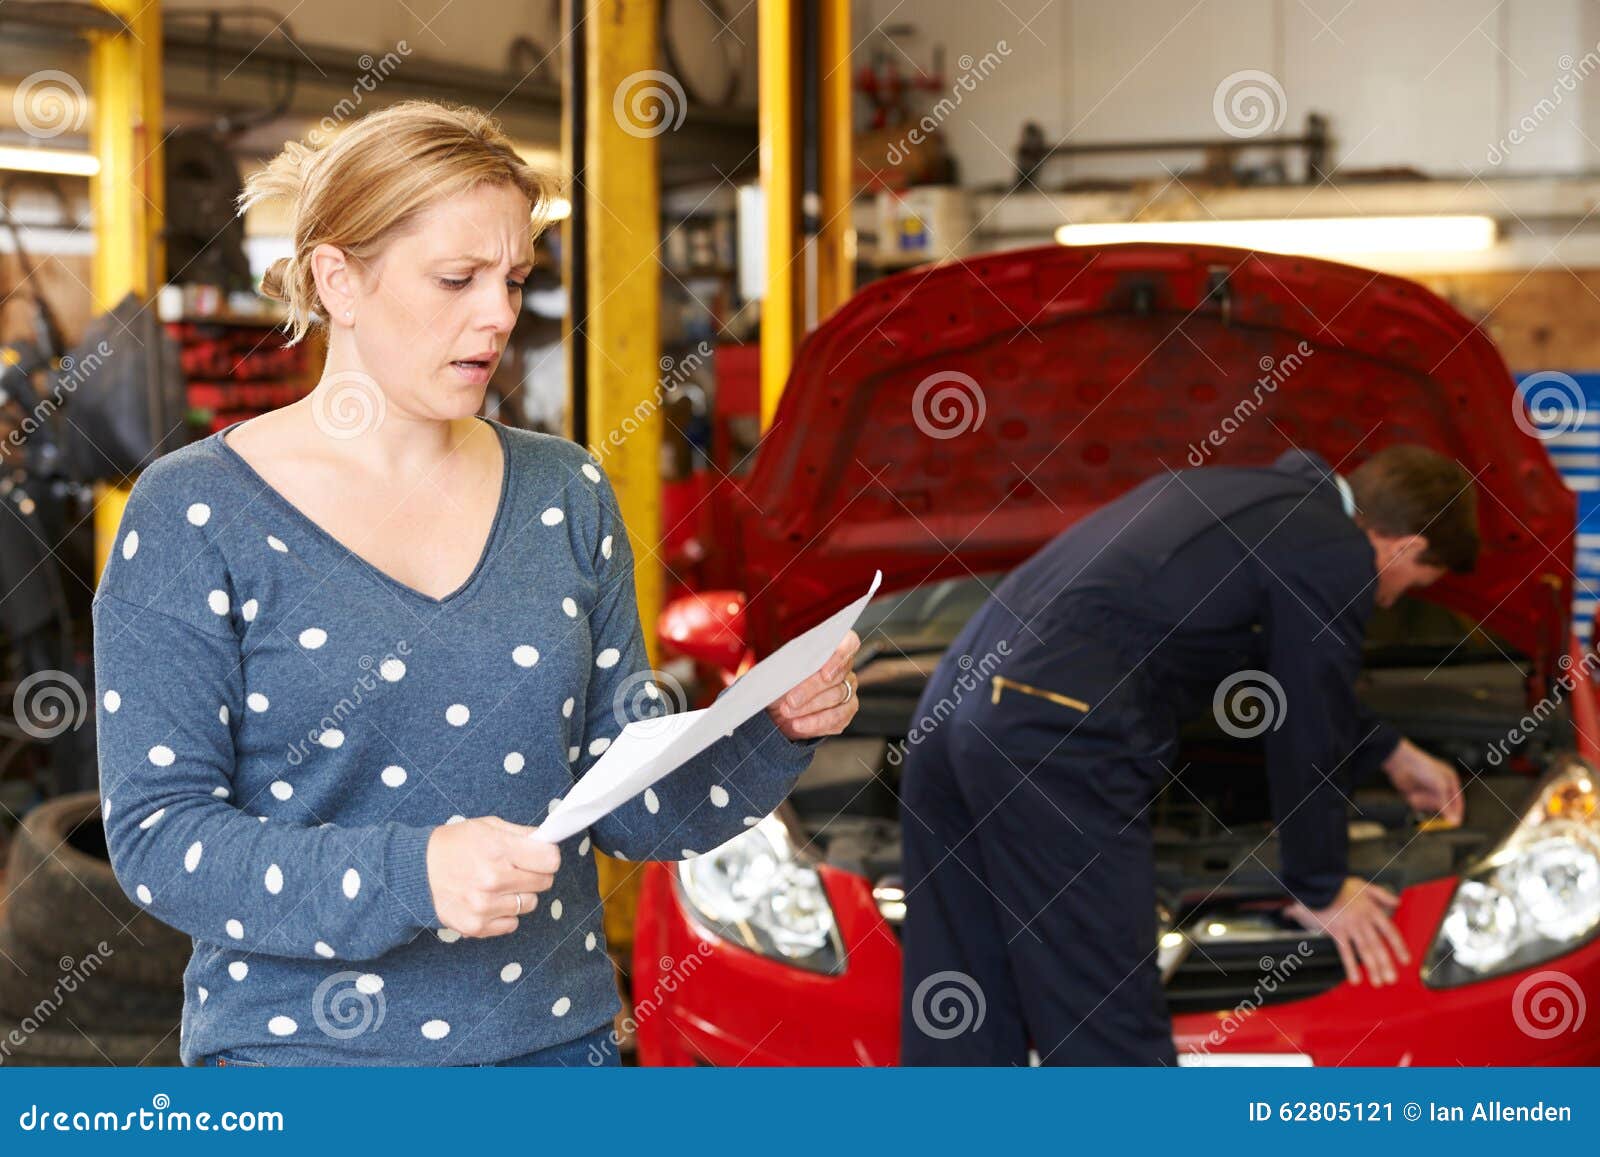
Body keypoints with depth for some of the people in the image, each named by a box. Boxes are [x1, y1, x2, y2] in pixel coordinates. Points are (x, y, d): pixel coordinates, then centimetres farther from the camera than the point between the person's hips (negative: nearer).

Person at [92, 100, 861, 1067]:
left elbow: (635, 804, 6)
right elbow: (156, 836, -13)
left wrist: (778, 732, -13)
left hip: (553, 1039, 4)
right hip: (300, 1049, -3)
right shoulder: (194, 514, -7)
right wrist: (408, 874, -26)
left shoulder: (566, 496, 5)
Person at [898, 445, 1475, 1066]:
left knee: (957, 1038, 13)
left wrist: (1389, 751, 57)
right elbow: (1309, 738, 7)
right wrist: (1318, 888, 22)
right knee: (1110, 1034, 0)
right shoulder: (1335, 555, -1)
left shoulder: (1255, 496, 28)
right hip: (1056, 742, -10)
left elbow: (1299, 684, 44)